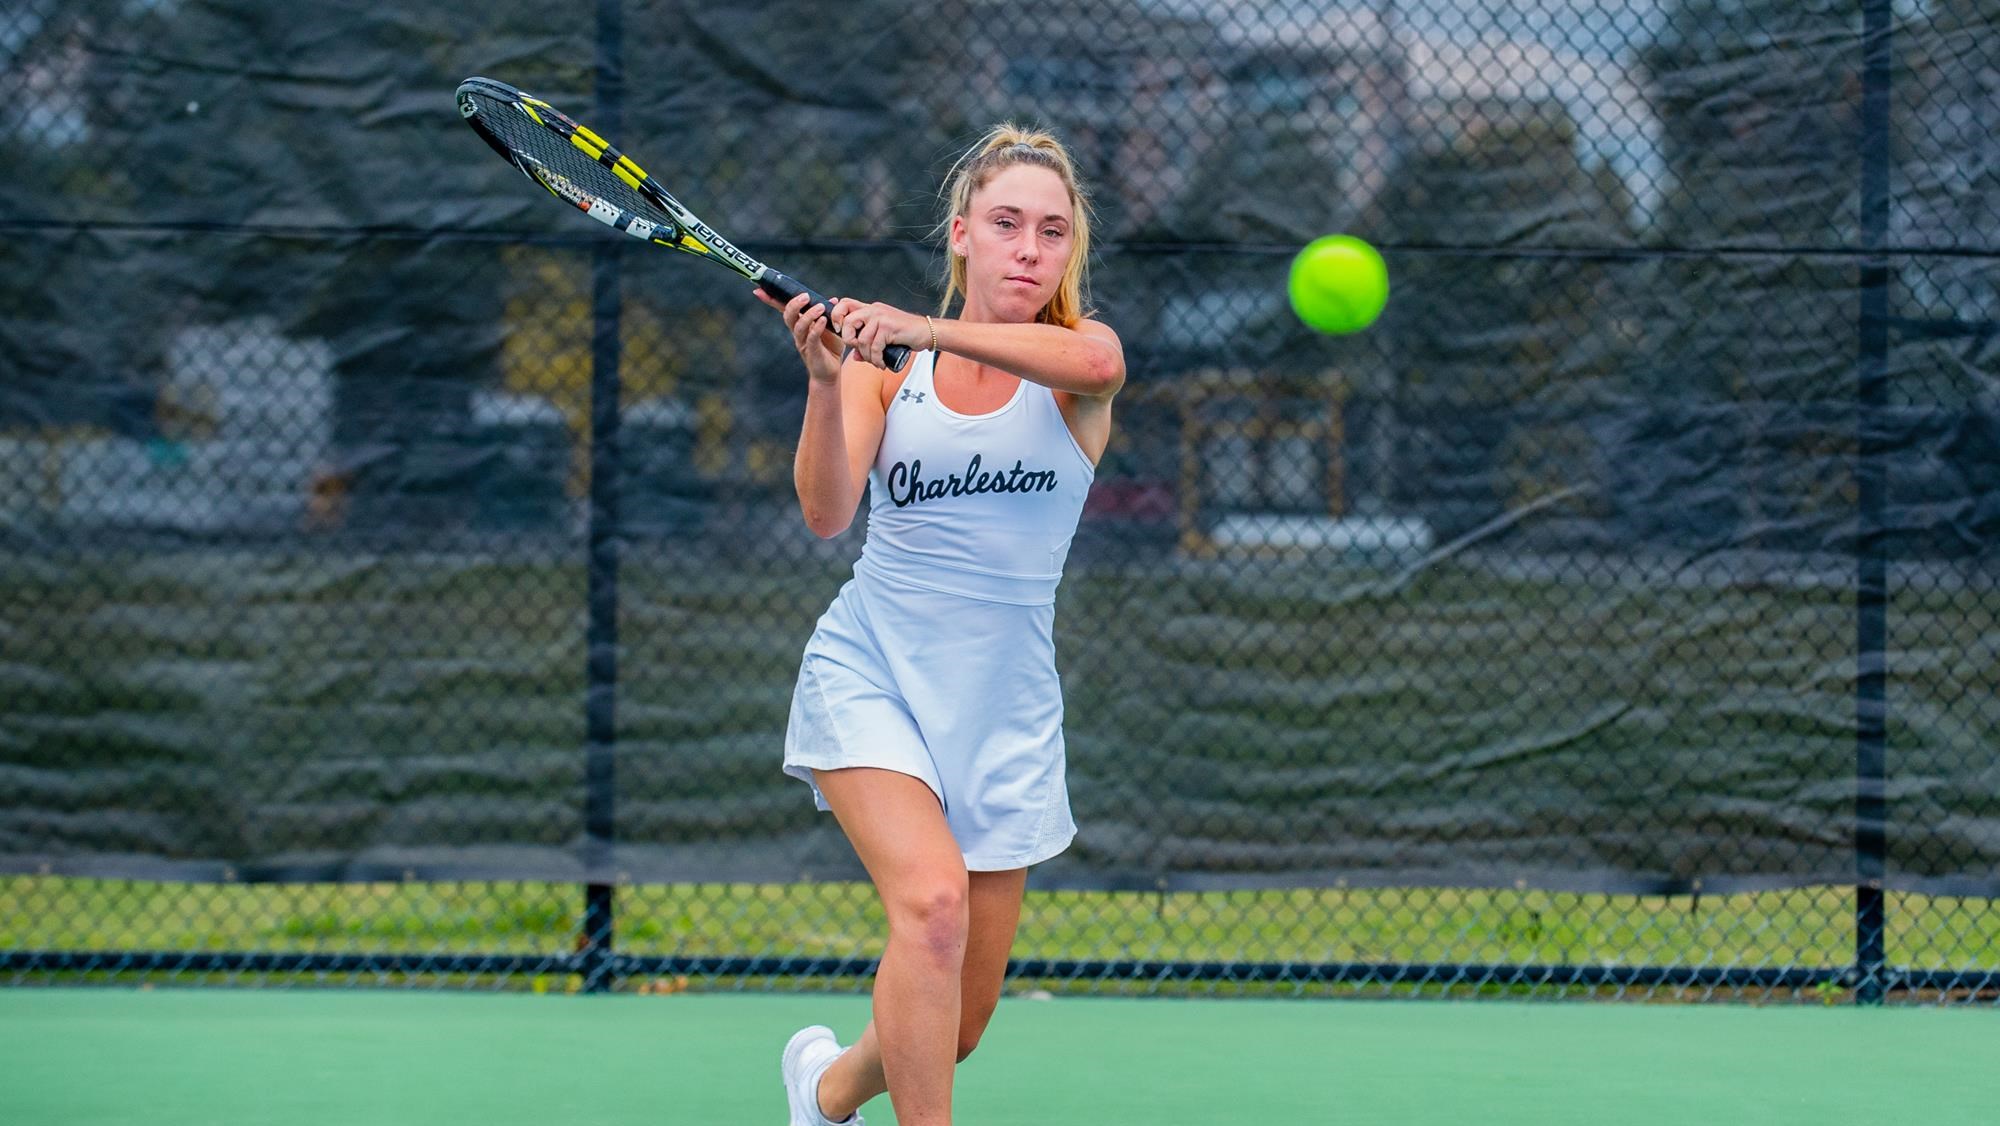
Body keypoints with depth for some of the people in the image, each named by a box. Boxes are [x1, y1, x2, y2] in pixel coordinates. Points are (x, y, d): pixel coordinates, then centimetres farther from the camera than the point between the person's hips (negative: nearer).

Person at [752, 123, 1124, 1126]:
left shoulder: (1076, 362, -3)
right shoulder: (886, 369, 1)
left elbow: (1094, 362, -29)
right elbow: (826, 512, -12)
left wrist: (925, 328, -41)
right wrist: (827, 383, -30)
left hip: (1005, 707, 2)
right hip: (869, 675, -1)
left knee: (955, 1028, 6)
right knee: (933, 897, -29)